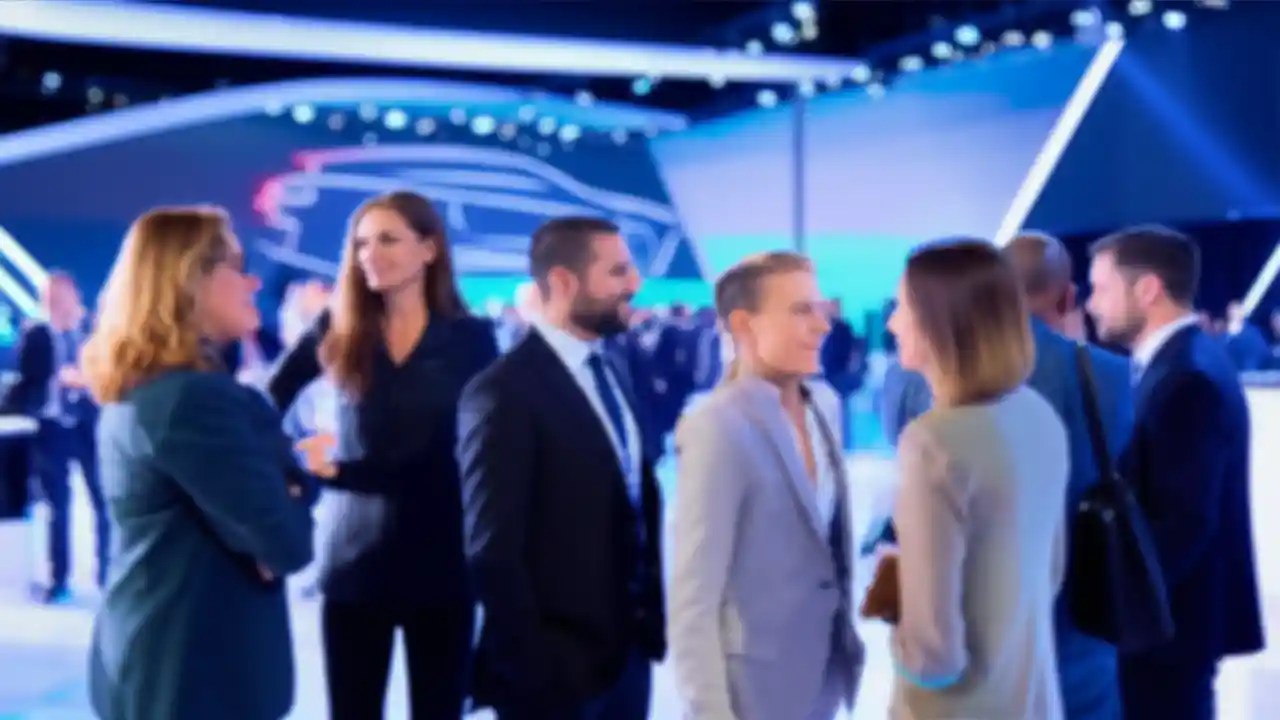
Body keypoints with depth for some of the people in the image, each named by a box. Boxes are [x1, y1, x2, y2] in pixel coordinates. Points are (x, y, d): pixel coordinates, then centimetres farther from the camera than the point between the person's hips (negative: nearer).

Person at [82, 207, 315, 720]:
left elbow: (241, 496, 12)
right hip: (202, 670, -10)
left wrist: (288, 488, -10)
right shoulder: (194, 396, -23)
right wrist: (292, 500, -1)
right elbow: (286, 543, -23)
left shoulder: (136, 389, 9)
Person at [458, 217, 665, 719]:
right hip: (555, 667, -7)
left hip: (628, 648, 8)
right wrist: (532, 666, -16)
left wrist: (652, 618, 8)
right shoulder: (505, 391, -17)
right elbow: (492, 550, -18)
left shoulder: (613, 372, 10)